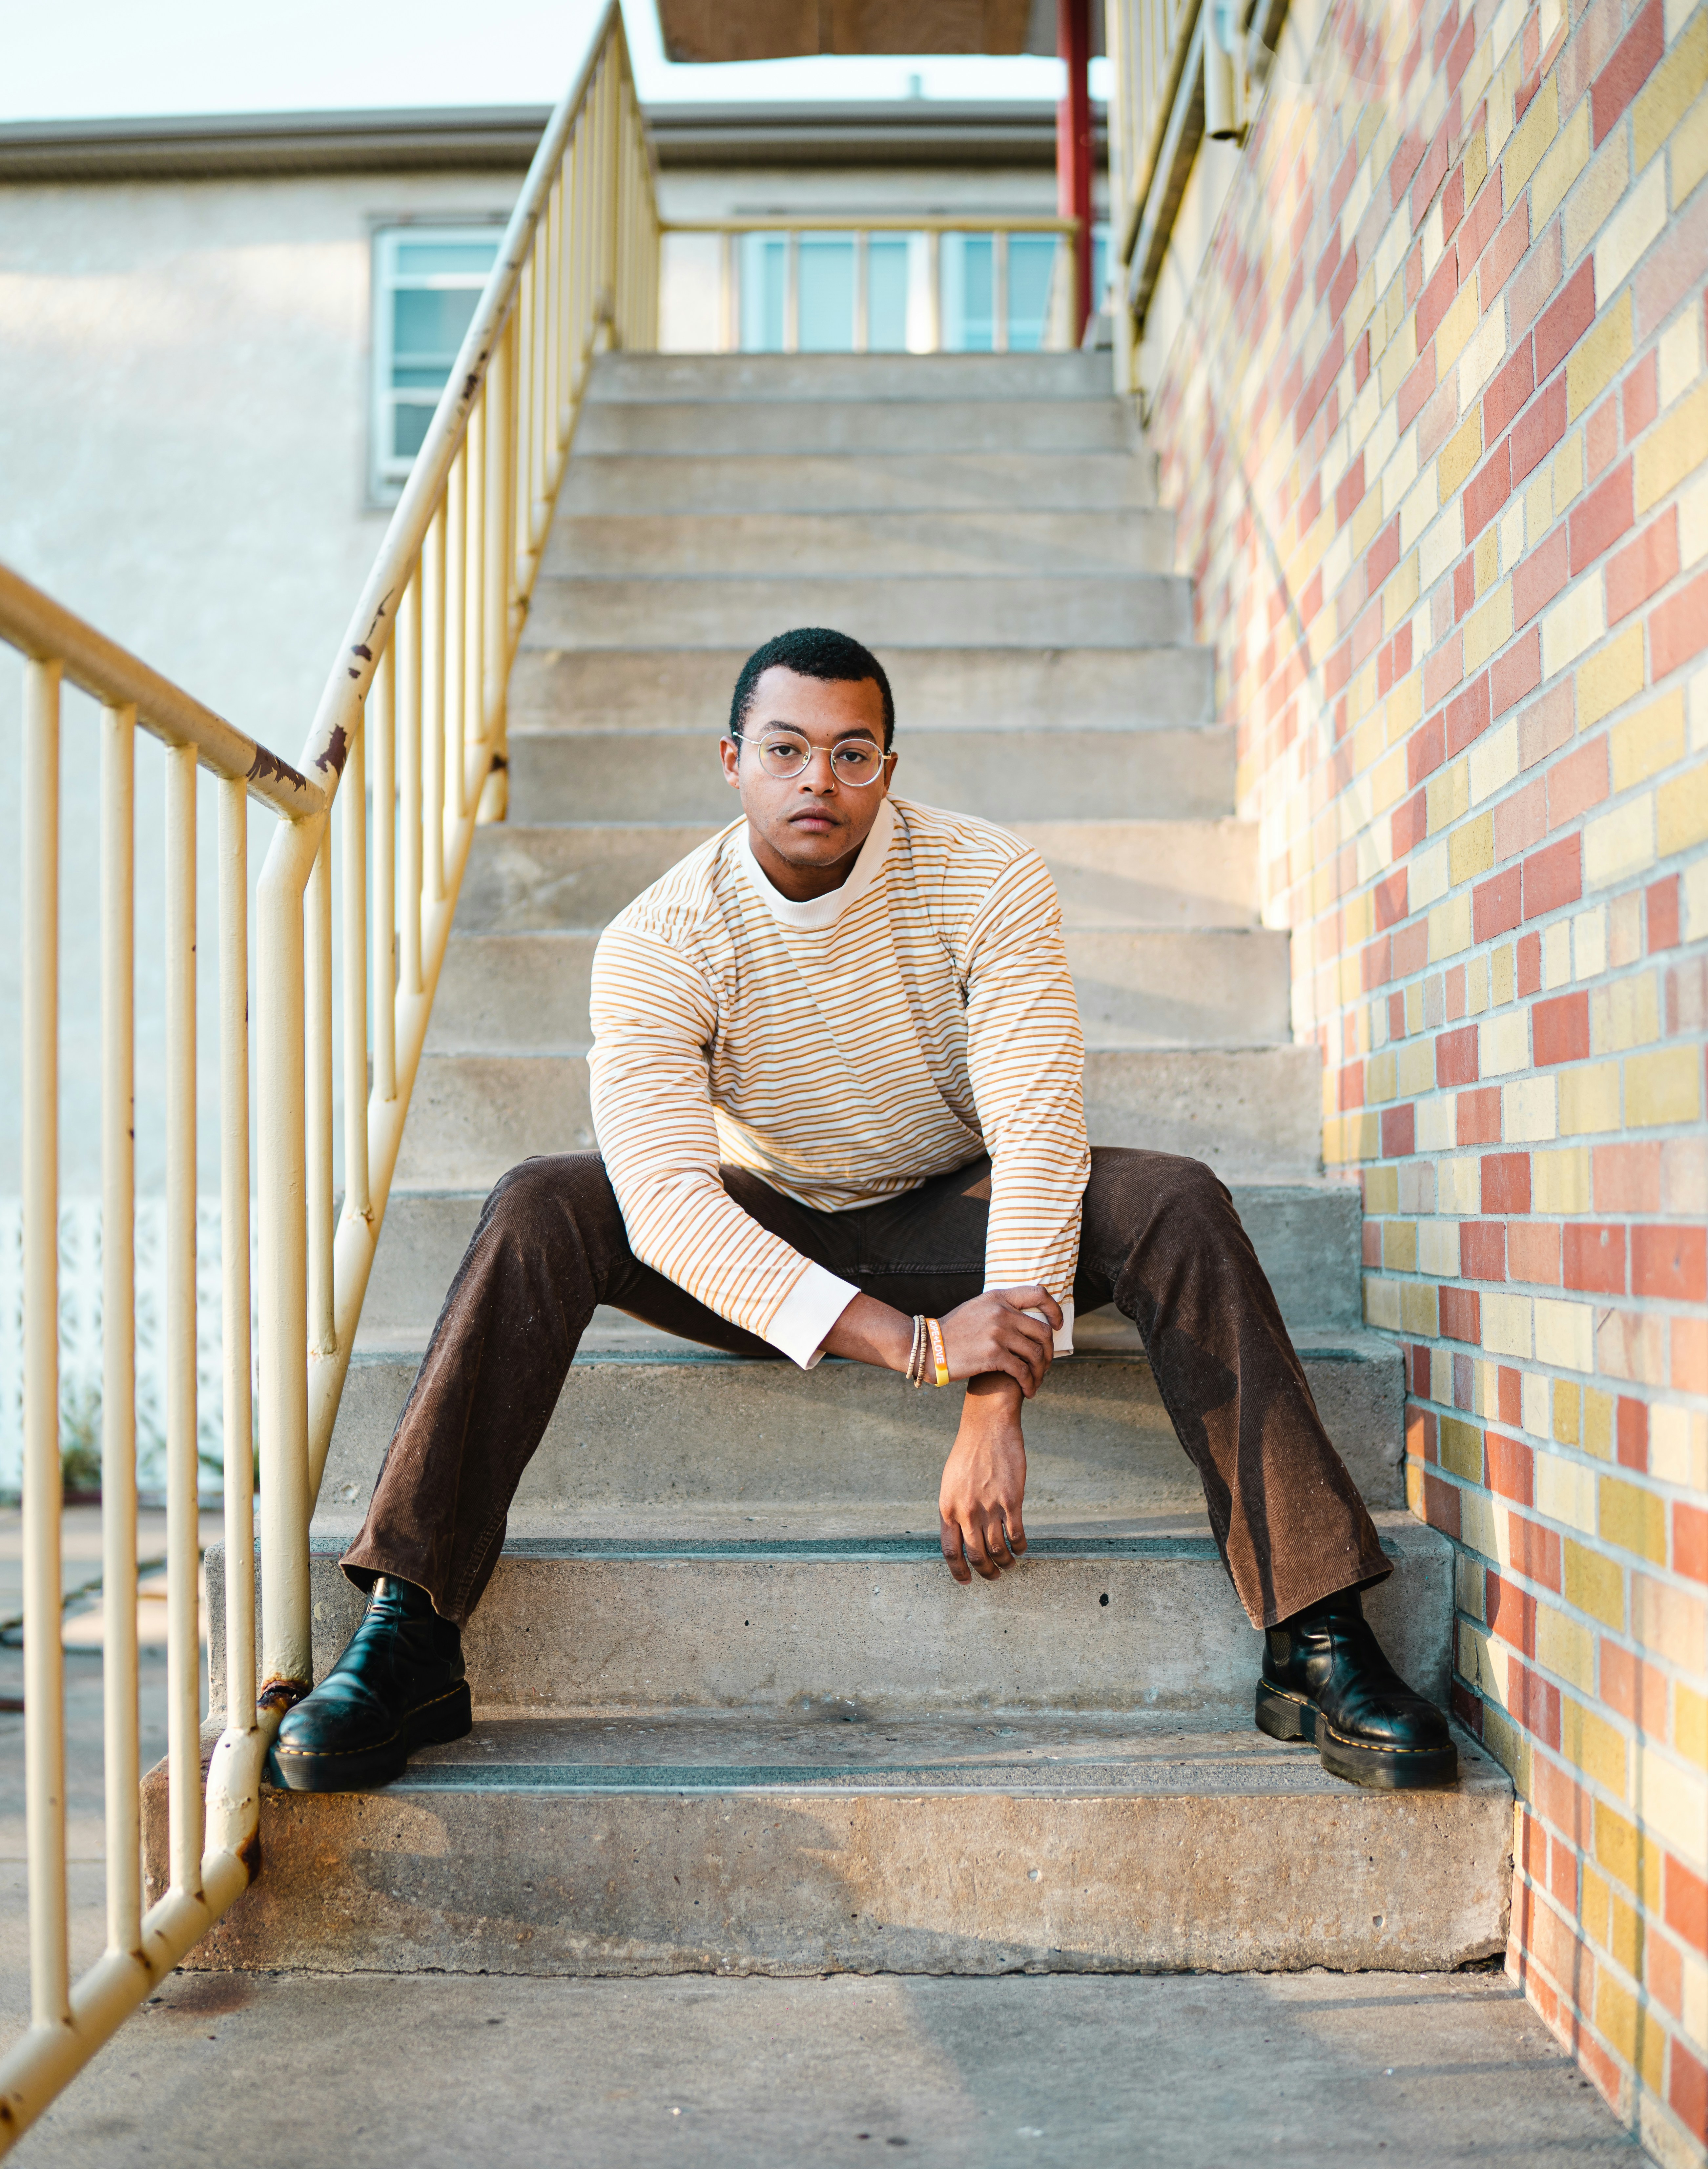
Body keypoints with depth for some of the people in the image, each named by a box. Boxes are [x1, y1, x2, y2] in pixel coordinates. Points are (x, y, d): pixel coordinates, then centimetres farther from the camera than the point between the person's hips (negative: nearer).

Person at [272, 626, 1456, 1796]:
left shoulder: (990, 884, -18)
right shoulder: (658, 942, -19)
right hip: (766, 1246, 0)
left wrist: (996, 1408, -35)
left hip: (955, 1219, 0)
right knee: (540, 1208, -25)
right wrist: (916, 1344, -40)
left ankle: (1316, 1642, -25)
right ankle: (410, 1638, -25)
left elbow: (1039, 1138, -25)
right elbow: (665, 1201, -31)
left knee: (1175, 1203, -26)